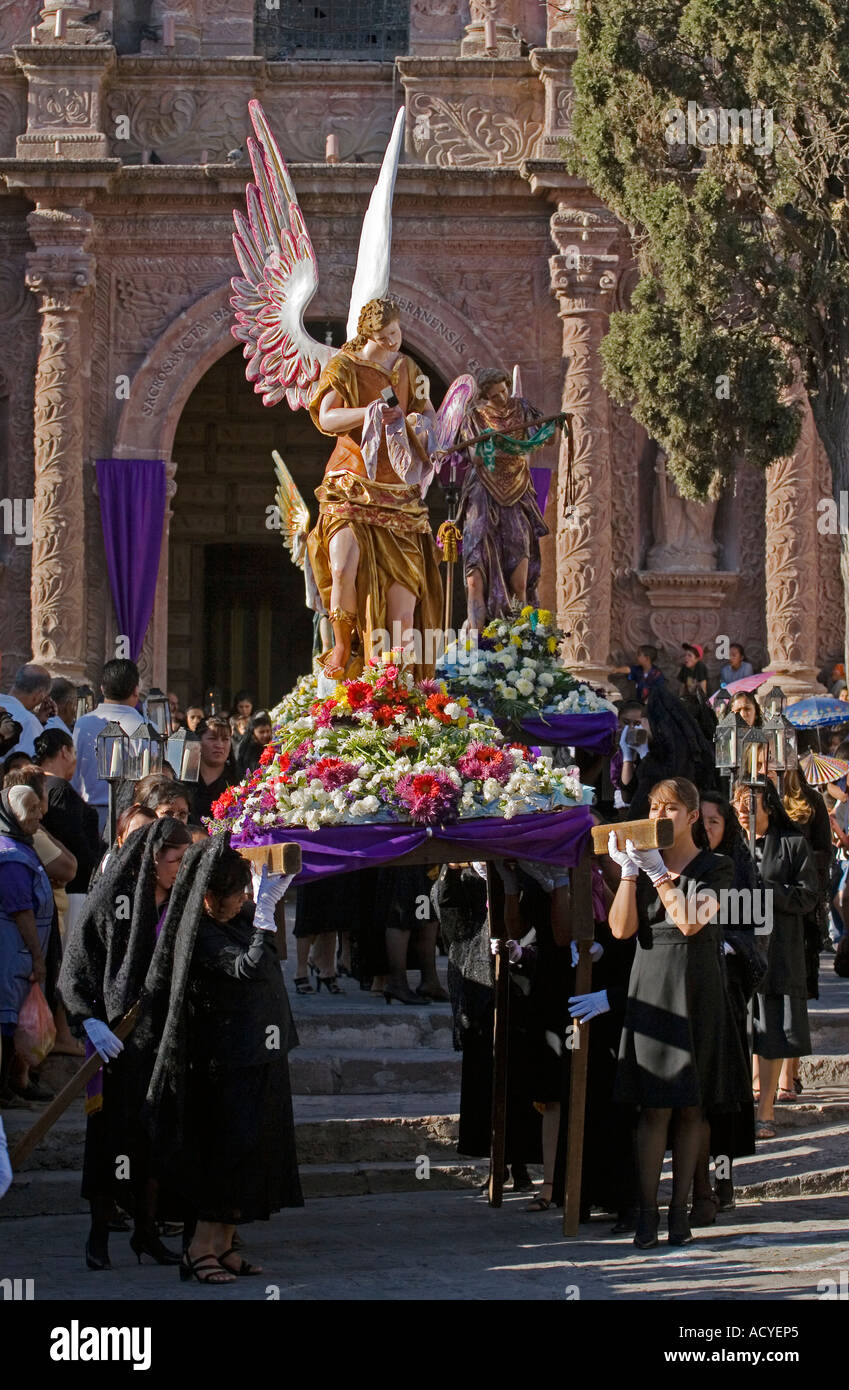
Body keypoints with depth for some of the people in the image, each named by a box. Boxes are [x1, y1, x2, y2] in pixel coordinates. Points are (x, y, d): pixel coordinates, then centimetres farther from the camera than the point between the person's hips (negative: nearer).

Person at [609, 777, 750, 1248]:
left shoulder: (716, 868, 3)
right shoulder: (642, 863, 10)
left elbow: (691, 922, -14)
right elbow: (621, 928, -3)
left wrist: (658, 872, -15)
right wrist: (629, 871, -10)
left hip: (700, 992, 0)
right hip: (652, 991, 0)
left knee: (693, 1108, 3)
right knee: (656, 1108, -6)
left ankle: (679, 1209, 9)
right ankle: (647, 1212, -3)